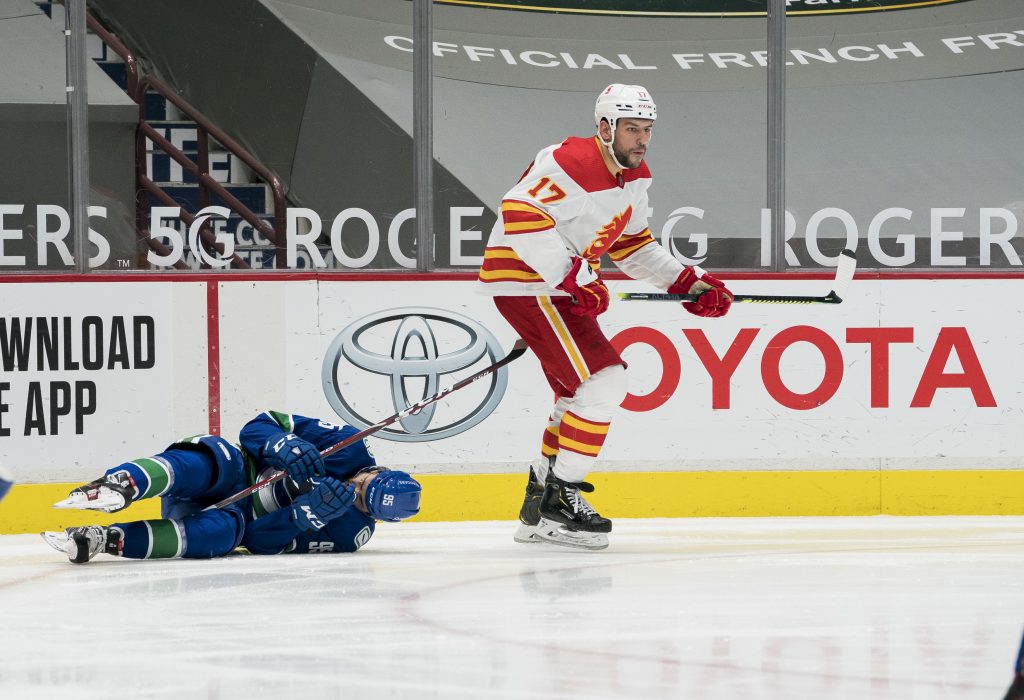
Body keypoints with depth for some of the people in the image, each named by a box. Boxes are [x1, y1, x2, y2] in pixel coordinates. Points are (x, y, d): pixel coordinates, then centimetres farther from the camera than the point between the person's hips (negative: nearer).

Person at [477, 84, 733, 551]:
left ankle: (538, 508, 29)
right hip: (524, 280, -11)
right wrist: (574, 278, -33)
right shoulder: (575, 164, -22)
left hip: (558, 284, 11)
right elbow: (520, 216, -31)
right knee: (604, 380, -16)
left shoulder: (635, 177, 10)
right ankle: (561, 499, -14)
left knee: (580, 393, 18)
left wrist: (688, 283, 11)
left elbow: (633, 246, 21)